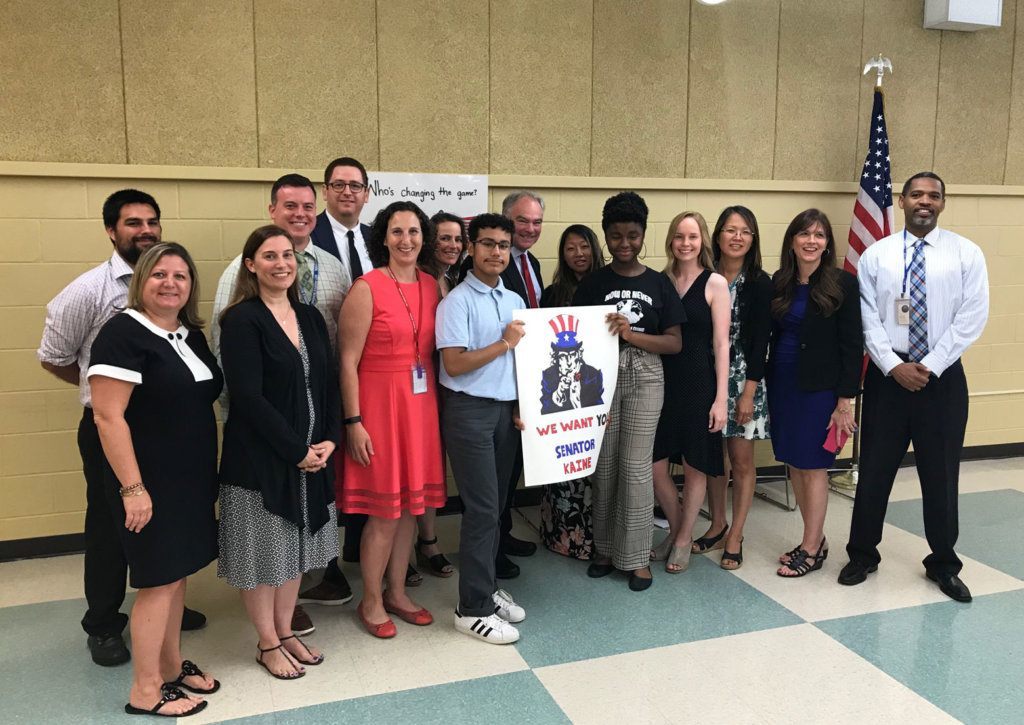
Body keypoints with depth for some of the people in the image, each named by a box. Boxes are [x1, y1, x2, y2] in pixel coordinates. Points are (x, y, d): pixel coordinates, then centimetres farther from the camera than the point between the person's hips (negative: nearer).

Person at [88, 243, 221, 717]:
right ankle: (144, 692, 15)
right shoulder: (123, 334, -16)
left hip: (190, 477, 8)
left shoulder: (191, 335, 9)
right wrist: (132, 487, -22)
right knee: (158, 580, 1)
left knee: (177, 573, 16)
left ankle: (171, 666, 32)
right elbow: (108, 416, -20)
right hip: (150, 482, -8)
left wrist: (208, 471, 16)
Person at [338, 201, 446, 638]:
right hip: (379, 404, -6)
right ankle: (371, 602, 22)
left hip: (421, 403, 6)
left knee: (410, 504, 13)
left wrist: (438, 403, 8)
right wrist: (353, 422, -14)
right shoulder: (367, 288, -10)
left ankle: (397, 593, 30)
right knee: (384, 511, 2)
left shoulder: (431, 286, 7)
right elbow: (348, 361, -11)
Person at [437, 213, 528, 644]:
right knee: (482, 509, -5)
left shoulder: (515, 301, 13)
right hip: (469, 411, -6)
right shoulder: (457, 301, -8)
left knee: (496, 506, 13)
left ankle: (488, 588, 28)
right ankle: (473, 609, 6)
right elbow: (454, 364, -16)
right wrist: (504, 343, -12)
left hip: (507, 410, 7)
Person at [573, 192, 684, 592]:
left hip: (644, 381, -1)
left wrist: (631, 334, -14)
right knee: (604, 466, 6)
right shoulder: (593, 284, 4)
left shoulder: (659, 284, 4)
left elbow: (675, 343, 0)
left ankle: (637, 555, 13)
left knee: (636, 467, -1)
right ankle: (606, 548, 22)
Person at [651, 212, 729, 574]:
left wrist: (721, 398, -10)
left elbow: (721, 344, -6)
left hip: (699, 384, -3)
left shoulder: (715, 283, -4)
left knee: (695, 466, 8)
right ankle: (675, 528, 30)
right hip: (663, 381, 3)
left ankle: (684, 538, 28)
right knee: (654, 465, 4)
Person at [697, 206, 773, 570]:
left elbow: (760, 341, -7)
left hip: (742, 378, -2)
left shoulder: (760, 283, -4)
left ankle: (735, 536, 18)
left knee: (741, 460, 4)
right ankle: (717, 526, 29)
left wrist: (749, 392, -12)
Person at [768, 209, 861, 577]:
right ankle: (815, 539, 25)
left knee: (812, 466, 2)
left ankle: (811, 549, 15)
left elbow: (852, 346, -9)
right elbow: (772, 336, 9)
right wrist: (766, 386, 3)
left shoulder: (843, 284, -8)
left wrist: (844, 400, -12)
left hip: (819, 388, -5)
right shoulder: (779, 283, 6)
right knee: (795, 464, 11)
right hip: (782, 384, 5)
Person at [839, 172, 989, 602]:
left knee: (941, 473, 9)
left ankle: (943, 563, 27)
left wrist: (929, 367, -12)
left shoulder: (966, 254, 0)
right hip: (887, 374, 0)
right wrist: (895, 366, -12)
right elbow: (868, 319, -3)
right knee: (875, 468, 8)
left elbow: (971, 318, -6)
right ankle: (863, 553, 25)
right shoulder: (876, 255, 1)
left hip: (943, 376, 0)